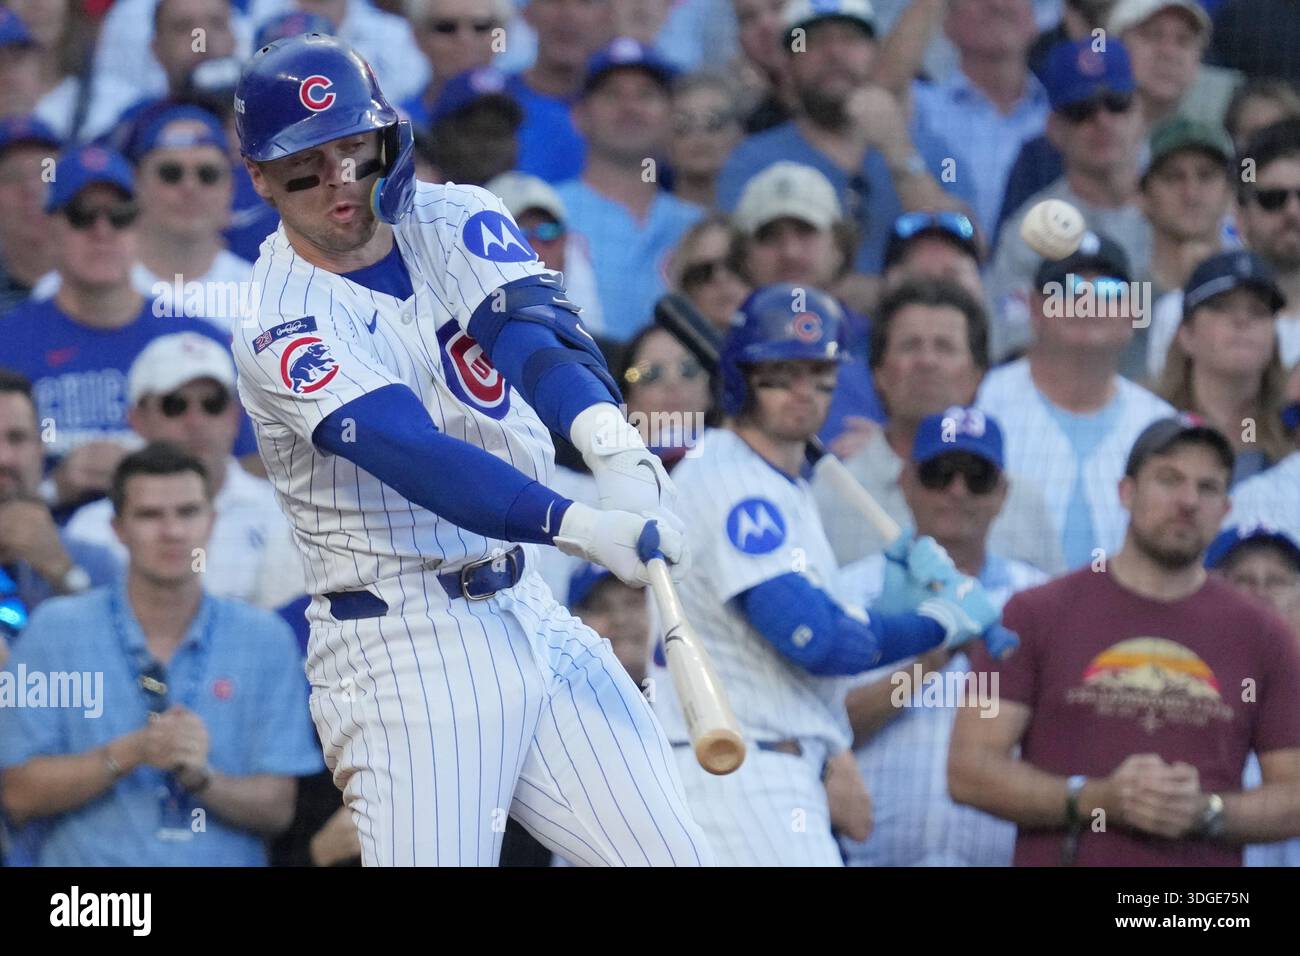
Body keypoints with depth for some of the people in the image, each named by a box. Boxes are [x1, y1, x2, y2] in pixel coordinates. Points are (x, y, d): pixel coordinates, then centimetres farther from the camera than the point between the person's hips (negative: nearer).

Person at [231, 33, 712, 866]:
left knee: (674, 855, 1)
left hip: (529, 614, 6)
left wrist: (607, 438, -39)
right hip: (402, 646, -6)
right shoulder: (281, 329, -12)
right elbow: (415, 455, -28)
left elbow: (534, 329, -17)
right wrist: (578, 524, -42)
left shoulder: (455, 222, 4)